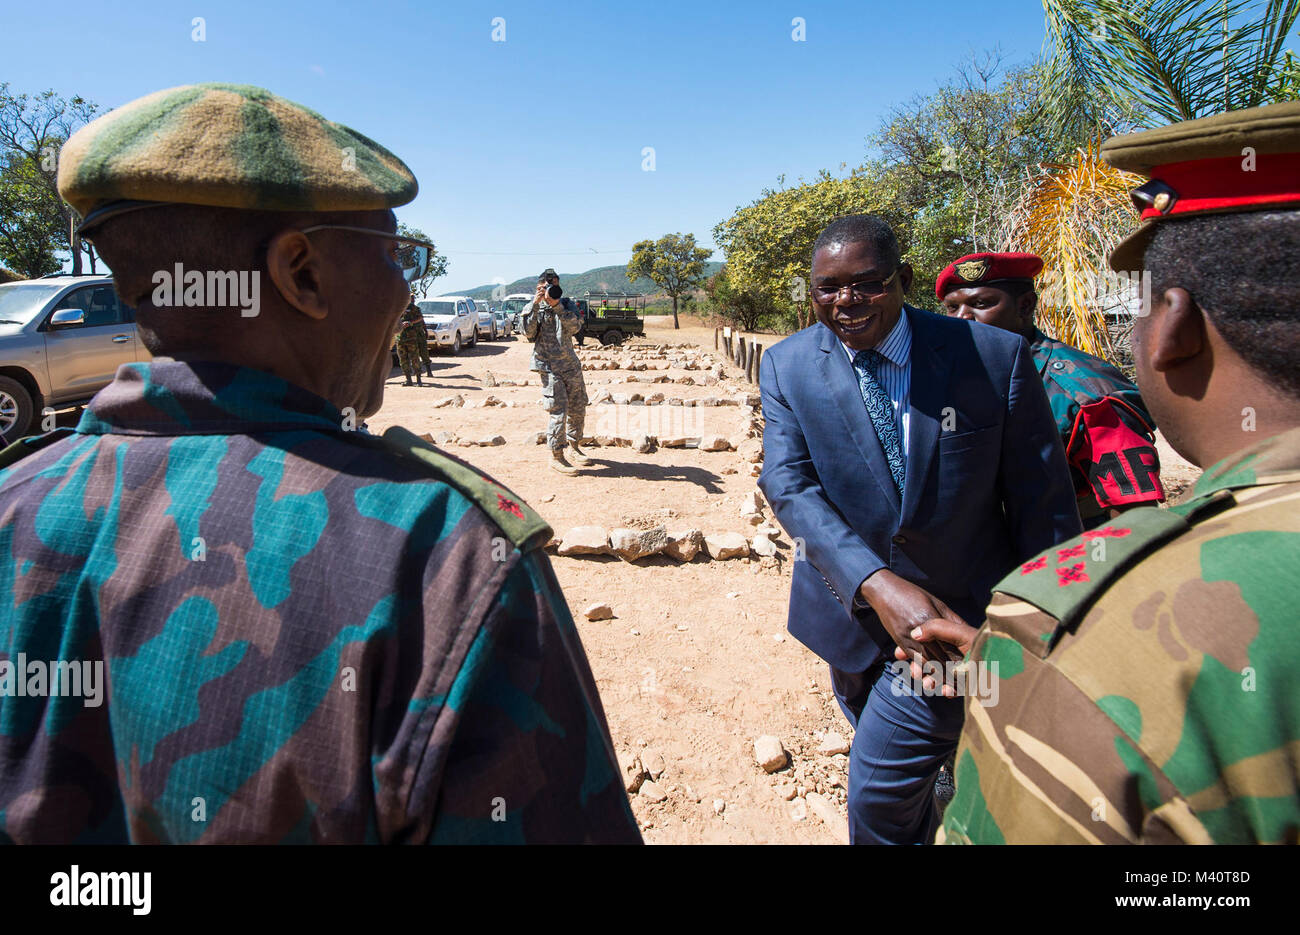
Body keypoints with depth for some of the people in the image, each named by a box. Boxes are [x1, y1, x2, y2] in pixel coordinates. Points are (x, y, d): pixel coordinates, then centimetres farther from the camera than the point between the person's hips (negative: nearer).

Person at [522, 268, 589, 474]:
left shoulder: (566, 303, 10)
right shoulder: (531, 308, 5)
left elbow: (574, 327, -8)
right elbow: (529, 333, -12)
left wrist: (557, 306, -17)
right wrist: (535, 304, -15)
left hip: (570, 363, 4)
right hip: (548, 366, -4)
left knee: (578, 408, 10)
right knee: (558, 410, -12)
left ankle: (574, 447, 29)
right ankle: (556, 456, -4)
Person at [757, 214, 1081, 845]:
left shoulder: (995, 357, -12)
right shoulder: (787, 366, -7)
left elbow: (1042, 506, -7)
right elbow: (789, 483, -19)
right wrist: (876, 585, -33)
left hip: (959, 619, -3)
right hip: (851, 613, 4)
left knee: (879, 793, -5)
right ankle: (922, 827, 56)